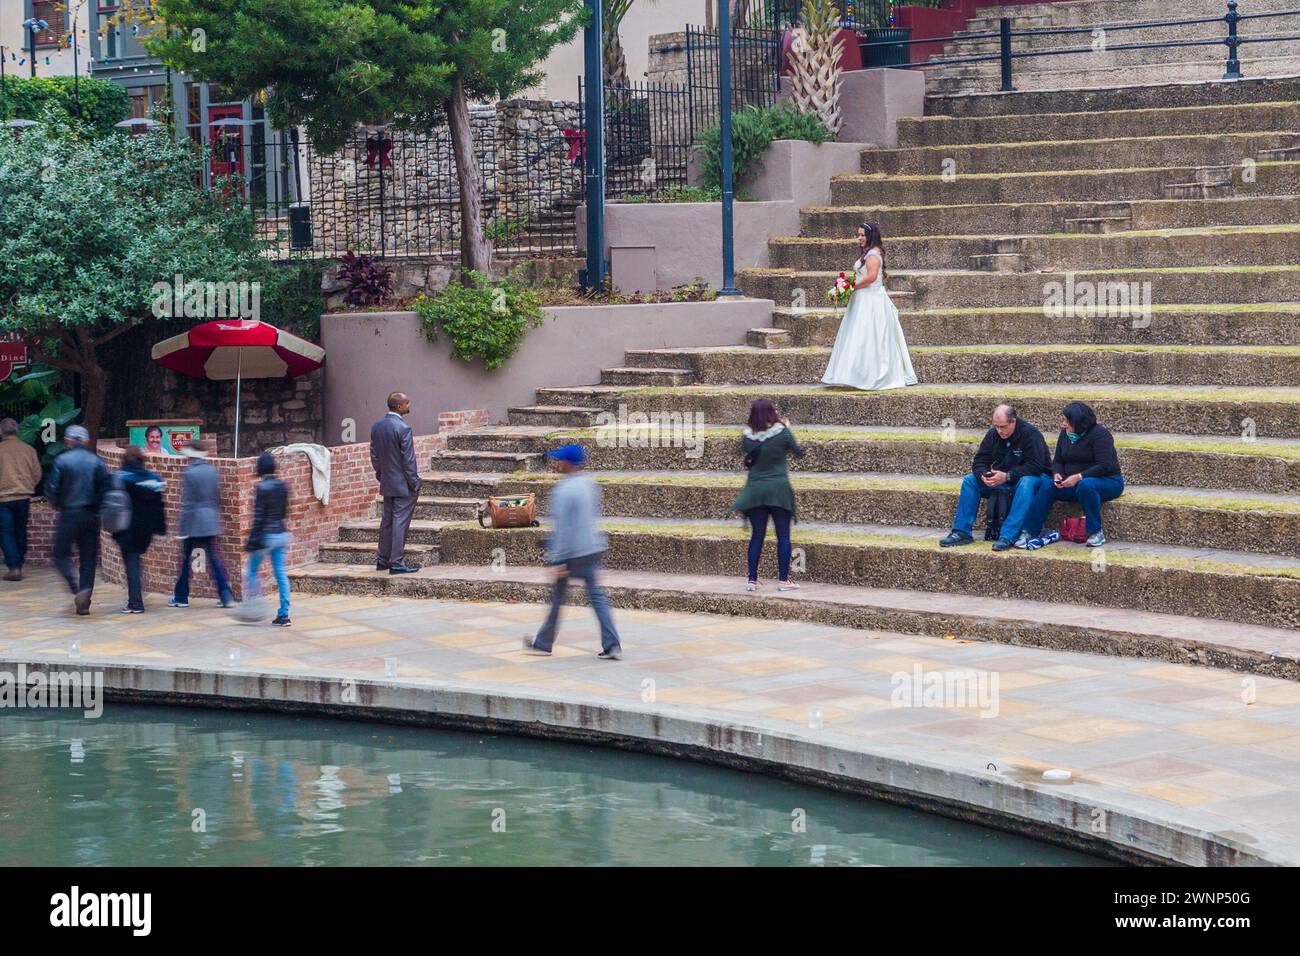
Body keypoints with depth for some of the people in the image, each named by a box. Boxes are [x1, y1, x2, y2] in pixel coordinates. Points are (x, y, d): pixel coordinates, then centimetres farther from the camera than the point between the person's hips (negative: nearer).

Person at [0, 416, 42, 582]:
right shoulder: (28, 449, 0)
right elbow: (37, 475, 5)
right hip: (24, 497, 3)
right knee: (20, 532, 15)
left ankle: (13, 567, -10)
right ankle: (19, 566, 21)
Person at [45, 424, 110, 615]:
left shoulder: (62, 460, -6)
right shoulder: (97, 461, 1)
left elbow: (52, 489, -7)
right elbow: (106, 487, -4)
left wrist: (56, 505, 12)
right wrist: (98, 507, 12)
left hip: (69, 514, -3)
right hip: (91, 516, 3)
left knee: (61, 555, 8)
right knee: (88, 559, 8)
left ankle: (76, 586, -17)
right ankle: (84, 602, 5)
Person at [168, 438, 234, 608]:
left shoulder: (190, 473, -13)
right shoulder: (213, 470, 5)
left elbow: (187, 503, -13)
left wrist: (183, 527, -10)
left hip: (193, 523, -5)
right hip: (210, 522, 5)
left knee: (185, 558, 8)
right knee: (213, 557, 7)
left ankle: (181, 597, 15)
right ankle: (226, 596, -3)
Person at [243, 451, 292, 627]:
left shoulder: (262, 488, -15)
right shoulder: (283, 486, 5)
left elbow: (258, 517, -15)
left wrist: (252, 540, -12)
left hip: (266, 535, -6)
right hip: (282, 533, 7)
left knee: (252, 572, 9)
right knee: (281, 574, 6)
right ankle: (283, 614, 4)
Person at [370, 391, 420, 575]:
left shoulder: (376, 427, 4)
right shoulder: (403, 429, -19)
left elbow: (374, 455, 11)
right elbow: (408, 461, -17)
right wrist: (415, 484, -10)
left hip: (386, 484, 7)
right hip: (403, 484, -7)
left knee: (387, 521, 16)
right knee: (400, 522, -3)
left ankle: (382, 560, 22)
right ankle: (397, 563, -2)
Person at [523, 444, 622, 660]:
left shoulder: (564, 490, -17)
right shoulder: (590, 485, 8)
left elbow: (562, 527, -19)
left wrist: (558, 560, -18)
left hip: (571, 553, -7)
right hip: (593, 549, 7)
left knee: (557, 598, 8)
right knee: (597, 596, 5)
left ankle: (543, 643, 21)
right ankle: (612, 646, -2)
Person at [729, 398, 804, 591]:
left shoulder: (747, 436, -6)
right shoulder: (782, 432, -12)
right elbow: (799, 453, 3)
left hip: (755, 489, 3)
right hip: (779, 488, -3)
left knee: (757, 535, 11)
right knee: (783, 535, 6)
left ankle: (752, 580, 11)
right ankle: (783, 580, 6)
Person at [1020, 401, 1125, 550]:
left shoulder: (1099, 434, -15)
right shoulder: (1065, 434, 8)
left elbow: (1104, 466, -22)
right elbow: (1058, 461, 15)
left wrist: (1079, 477, -28)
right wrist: (1057, 474, -9)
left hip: (1108, 481, -6)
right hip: (1074, 483, 6)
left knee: (1086, 485, -41)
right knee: (1047, 486, -19)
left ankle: (1096, 532, -28)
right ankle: (1029, 532, -25)